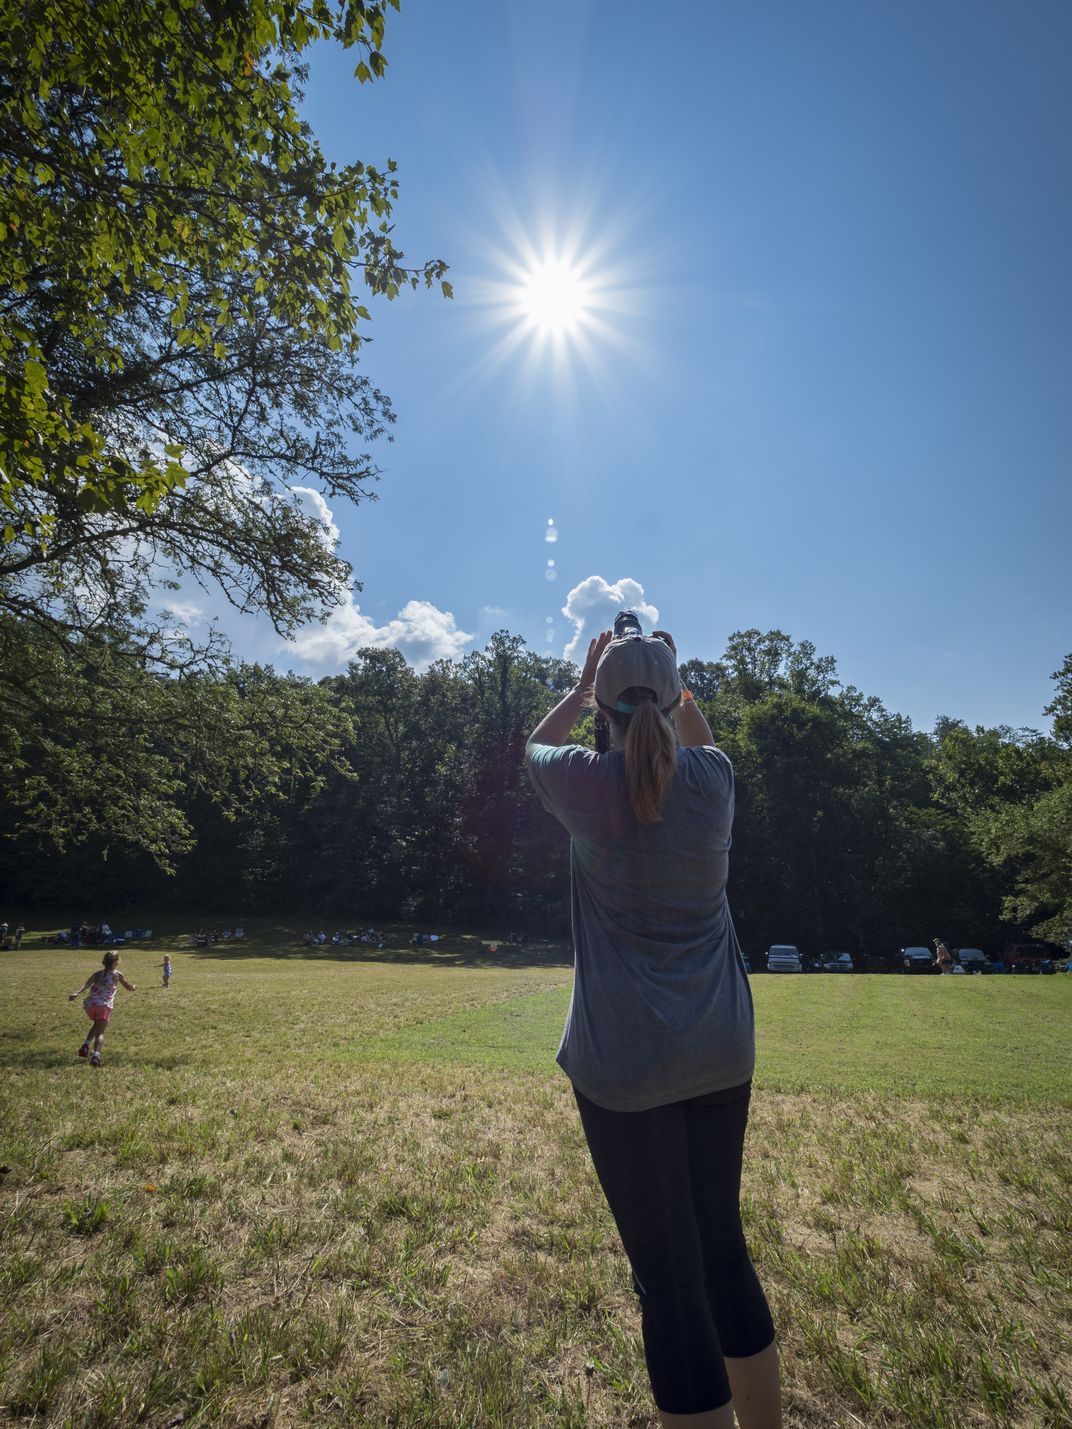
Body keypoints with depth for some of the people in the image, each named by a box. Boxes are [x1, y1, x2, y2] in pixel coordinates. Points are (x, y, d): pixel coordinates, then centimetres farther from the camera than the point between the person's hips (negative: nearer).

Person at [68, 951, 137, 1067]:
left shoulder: (98, 973, 17)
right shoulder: (117, 974, 10)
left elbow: (86, 984, -4)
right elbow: (129, 988, 18)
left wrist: (77, 993, -18)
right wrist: (134, 986, 40)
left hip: (90, 1004, 4)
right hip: (104, 1006, -4)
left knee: (97, 1025, 30)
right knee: (100, 1032, -7)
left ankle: (86, 1045, 9)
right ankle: (96, 1055, -31)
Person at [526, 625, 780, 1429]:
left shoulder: (590, 782, -13)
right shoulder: (715, 779, -4)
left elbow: (534, 747, 11)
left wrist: (586, 684, 21)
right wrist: (668, 675, 27)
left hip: (625, 1060, -4)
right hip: (724, 1050, 5)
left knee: (670, 1280, 8)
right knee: (724, 1250, 23)